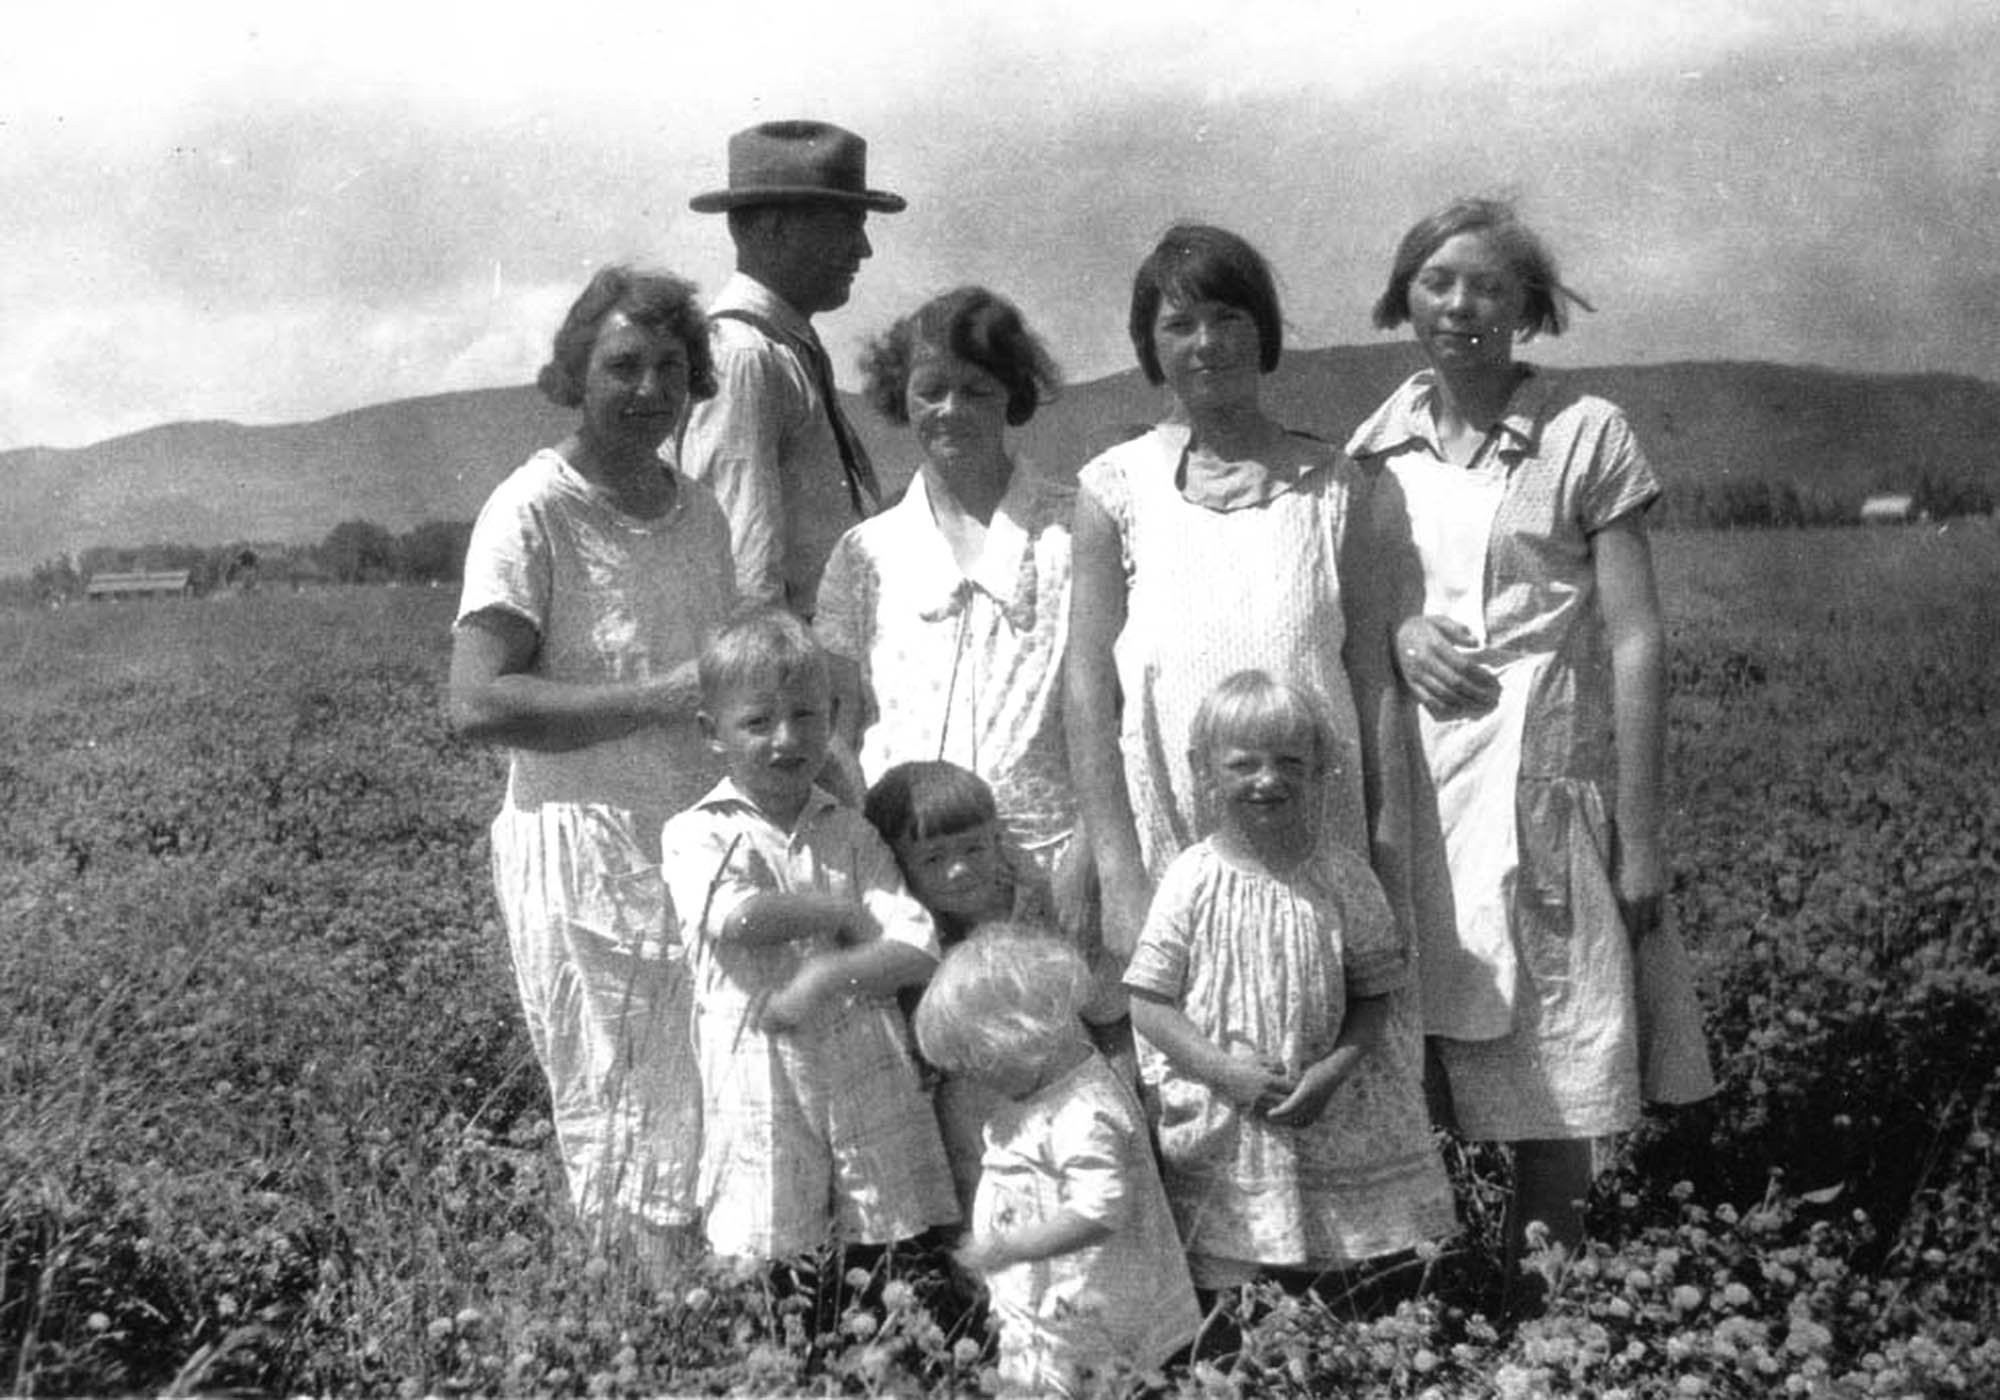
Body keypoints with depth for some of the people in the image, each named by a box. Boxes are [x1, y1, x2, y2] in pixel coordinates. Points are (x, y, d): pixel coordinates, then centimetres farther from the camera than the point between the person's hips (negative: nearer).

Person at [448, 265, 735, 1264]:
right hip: (586, 853, -6)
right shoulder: (533, 510, -7)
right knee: (625, 1136, -1)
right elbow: (478, 704, -17)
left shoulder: (701, 512, 14)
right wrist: (661, 698, -20)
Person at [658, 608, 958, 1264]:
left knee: (893, 1254, 8)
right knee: (766, 1260, -1)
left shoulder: (851, 833, 9)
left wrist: (825, 978, -17)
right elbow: (735, 919, -22)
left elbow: (917, 950, -2)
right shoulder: (697, 833, -1)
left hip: (868, 1078, 3)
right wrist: (841, 912, -10)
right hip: (761, 1082, -3)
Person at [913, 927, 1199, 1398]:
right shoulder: (1045, 1086, 7)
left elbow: (1097, 1215, -29)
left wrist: (1006, 1247, -26)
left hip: (1070, 1319, -10)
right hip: (1034, 1308, 10)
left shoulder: (1086, 1115, -25)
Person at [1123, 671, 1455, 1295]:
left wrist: (1332, 1071, -15)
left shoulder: (1343, 877, -5)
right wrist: (1223, 1069, -17)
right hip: (1221, 1121, -1)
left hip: (1328, 1115, 1)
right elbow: (1147, 1001, -7)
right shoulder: (1192, 882, -8)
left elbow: (1375, 997, 0)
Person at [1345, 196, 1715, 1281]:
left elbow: (1634, 641, -4)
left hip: (1544, 778, -3)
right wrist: (1393, 630, -6)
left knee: (1548, 1082, 2)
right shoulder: (1372, 450, 9)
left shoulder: (1586, 435, -1)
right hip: (1402, 783, 3)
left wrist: (1639, 833, -8)